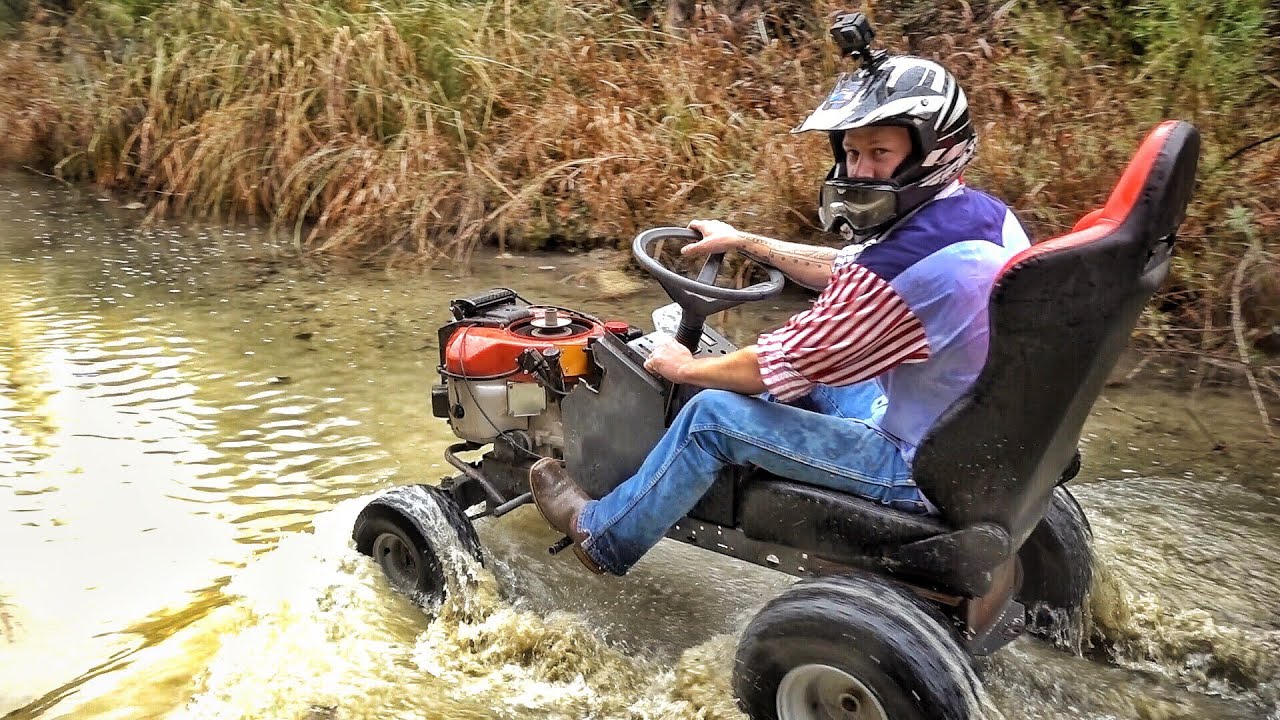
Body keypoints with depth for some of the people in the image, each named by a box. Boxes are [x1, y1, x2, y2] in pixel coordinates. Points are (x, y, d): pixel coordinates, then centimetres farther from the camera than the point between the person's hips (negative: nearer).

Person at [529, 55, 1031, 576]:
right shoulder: (984, 212, -1)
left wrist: (684, 368, -2)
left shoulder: (907, 259, -30)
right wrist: (747, 243, 17)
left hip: (922, 468, -9)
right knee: (808, 377, 22)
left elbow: (785, 363, -20)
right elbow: (850, 273, 13)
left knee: (712, 413, -3)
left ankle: (603, 535, 19)